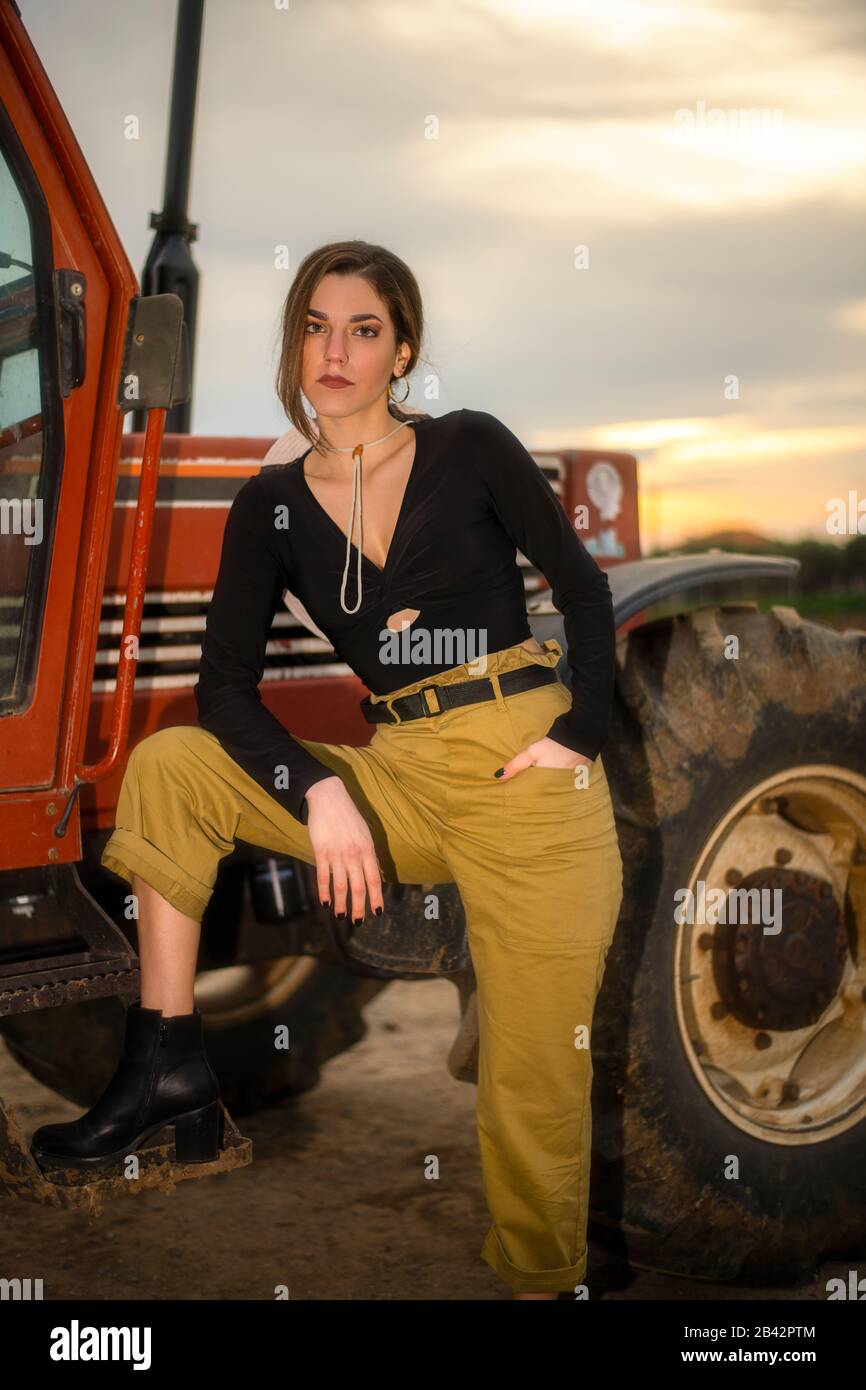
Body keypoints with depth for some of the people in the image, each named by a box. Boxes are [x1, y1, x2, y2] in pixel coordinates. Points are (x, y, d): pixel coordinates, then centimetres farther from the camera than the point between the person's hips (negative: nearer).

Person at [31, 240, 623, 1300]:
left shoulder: (469, 448, 0)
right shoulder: (272, 507, 6)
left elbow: (582, 585, 5)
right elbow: (225, 688, 0)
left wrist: (582, 734, -8)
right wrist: (319, 792, -15)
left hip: (528, 773, -3)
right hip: (397, 777, 4)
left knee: (534, 1083, -5)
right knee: (166, 765, -8)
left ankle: (539, 1280, 17)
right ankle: (166, 1063, -7)